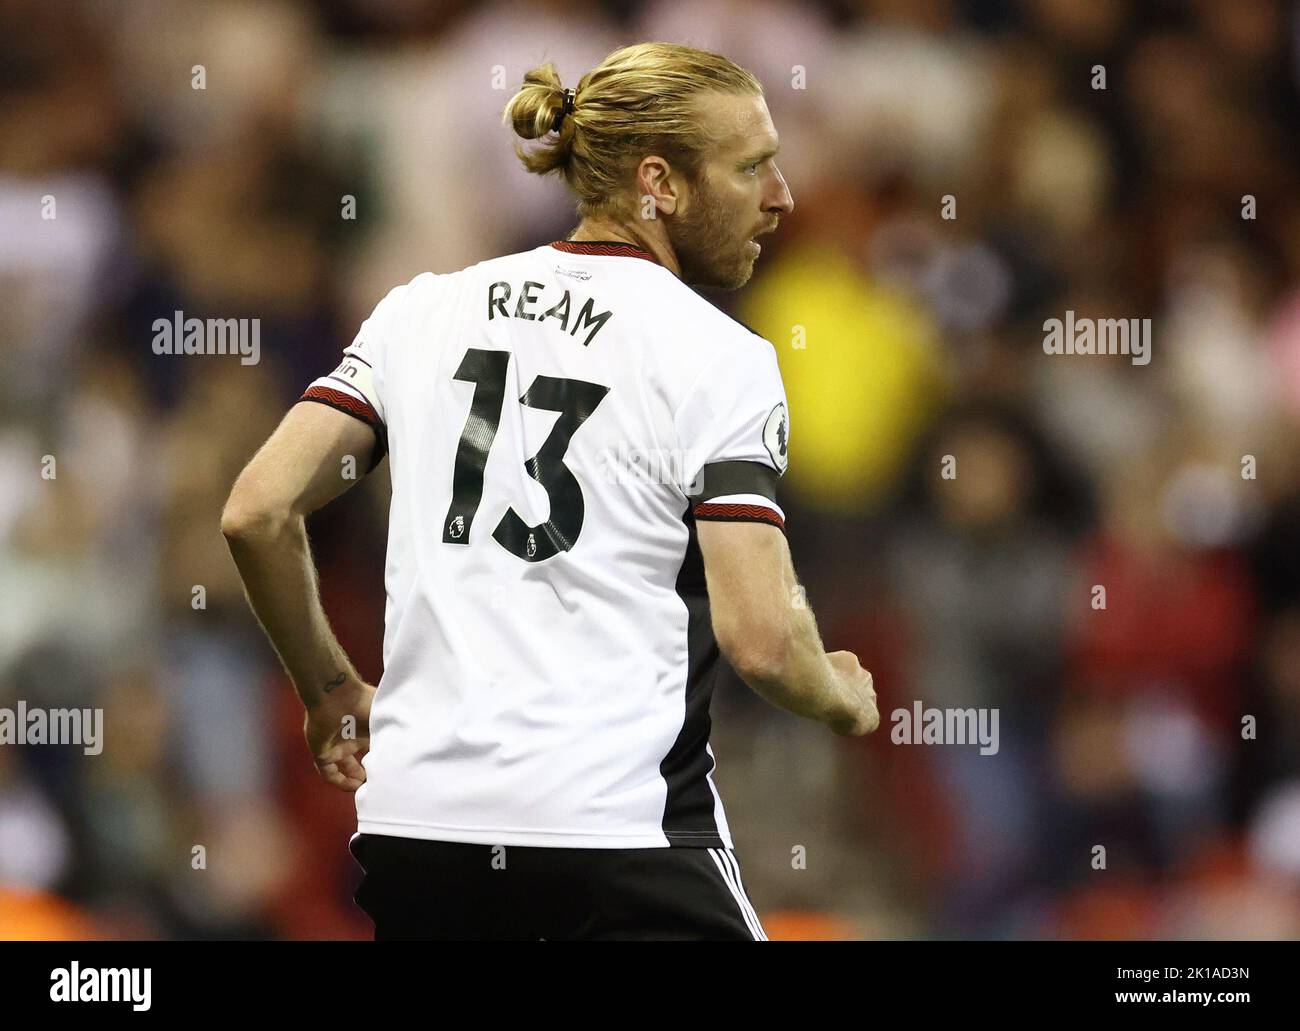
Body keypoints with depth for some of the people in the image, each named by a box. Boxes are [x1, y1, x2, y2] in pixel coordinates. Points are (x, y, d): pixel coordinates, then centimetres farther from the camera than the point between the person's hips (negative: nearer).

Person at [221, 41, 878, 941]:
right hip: (619, 822, -5)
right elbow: (761, 639, -12)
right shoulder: (719, 359, -4)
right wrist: (844, 701, 10)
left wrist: (331, 691, 20)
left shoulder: (423, 309, 11)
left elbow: (257, 513, 6)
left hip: (412, 817, 6)